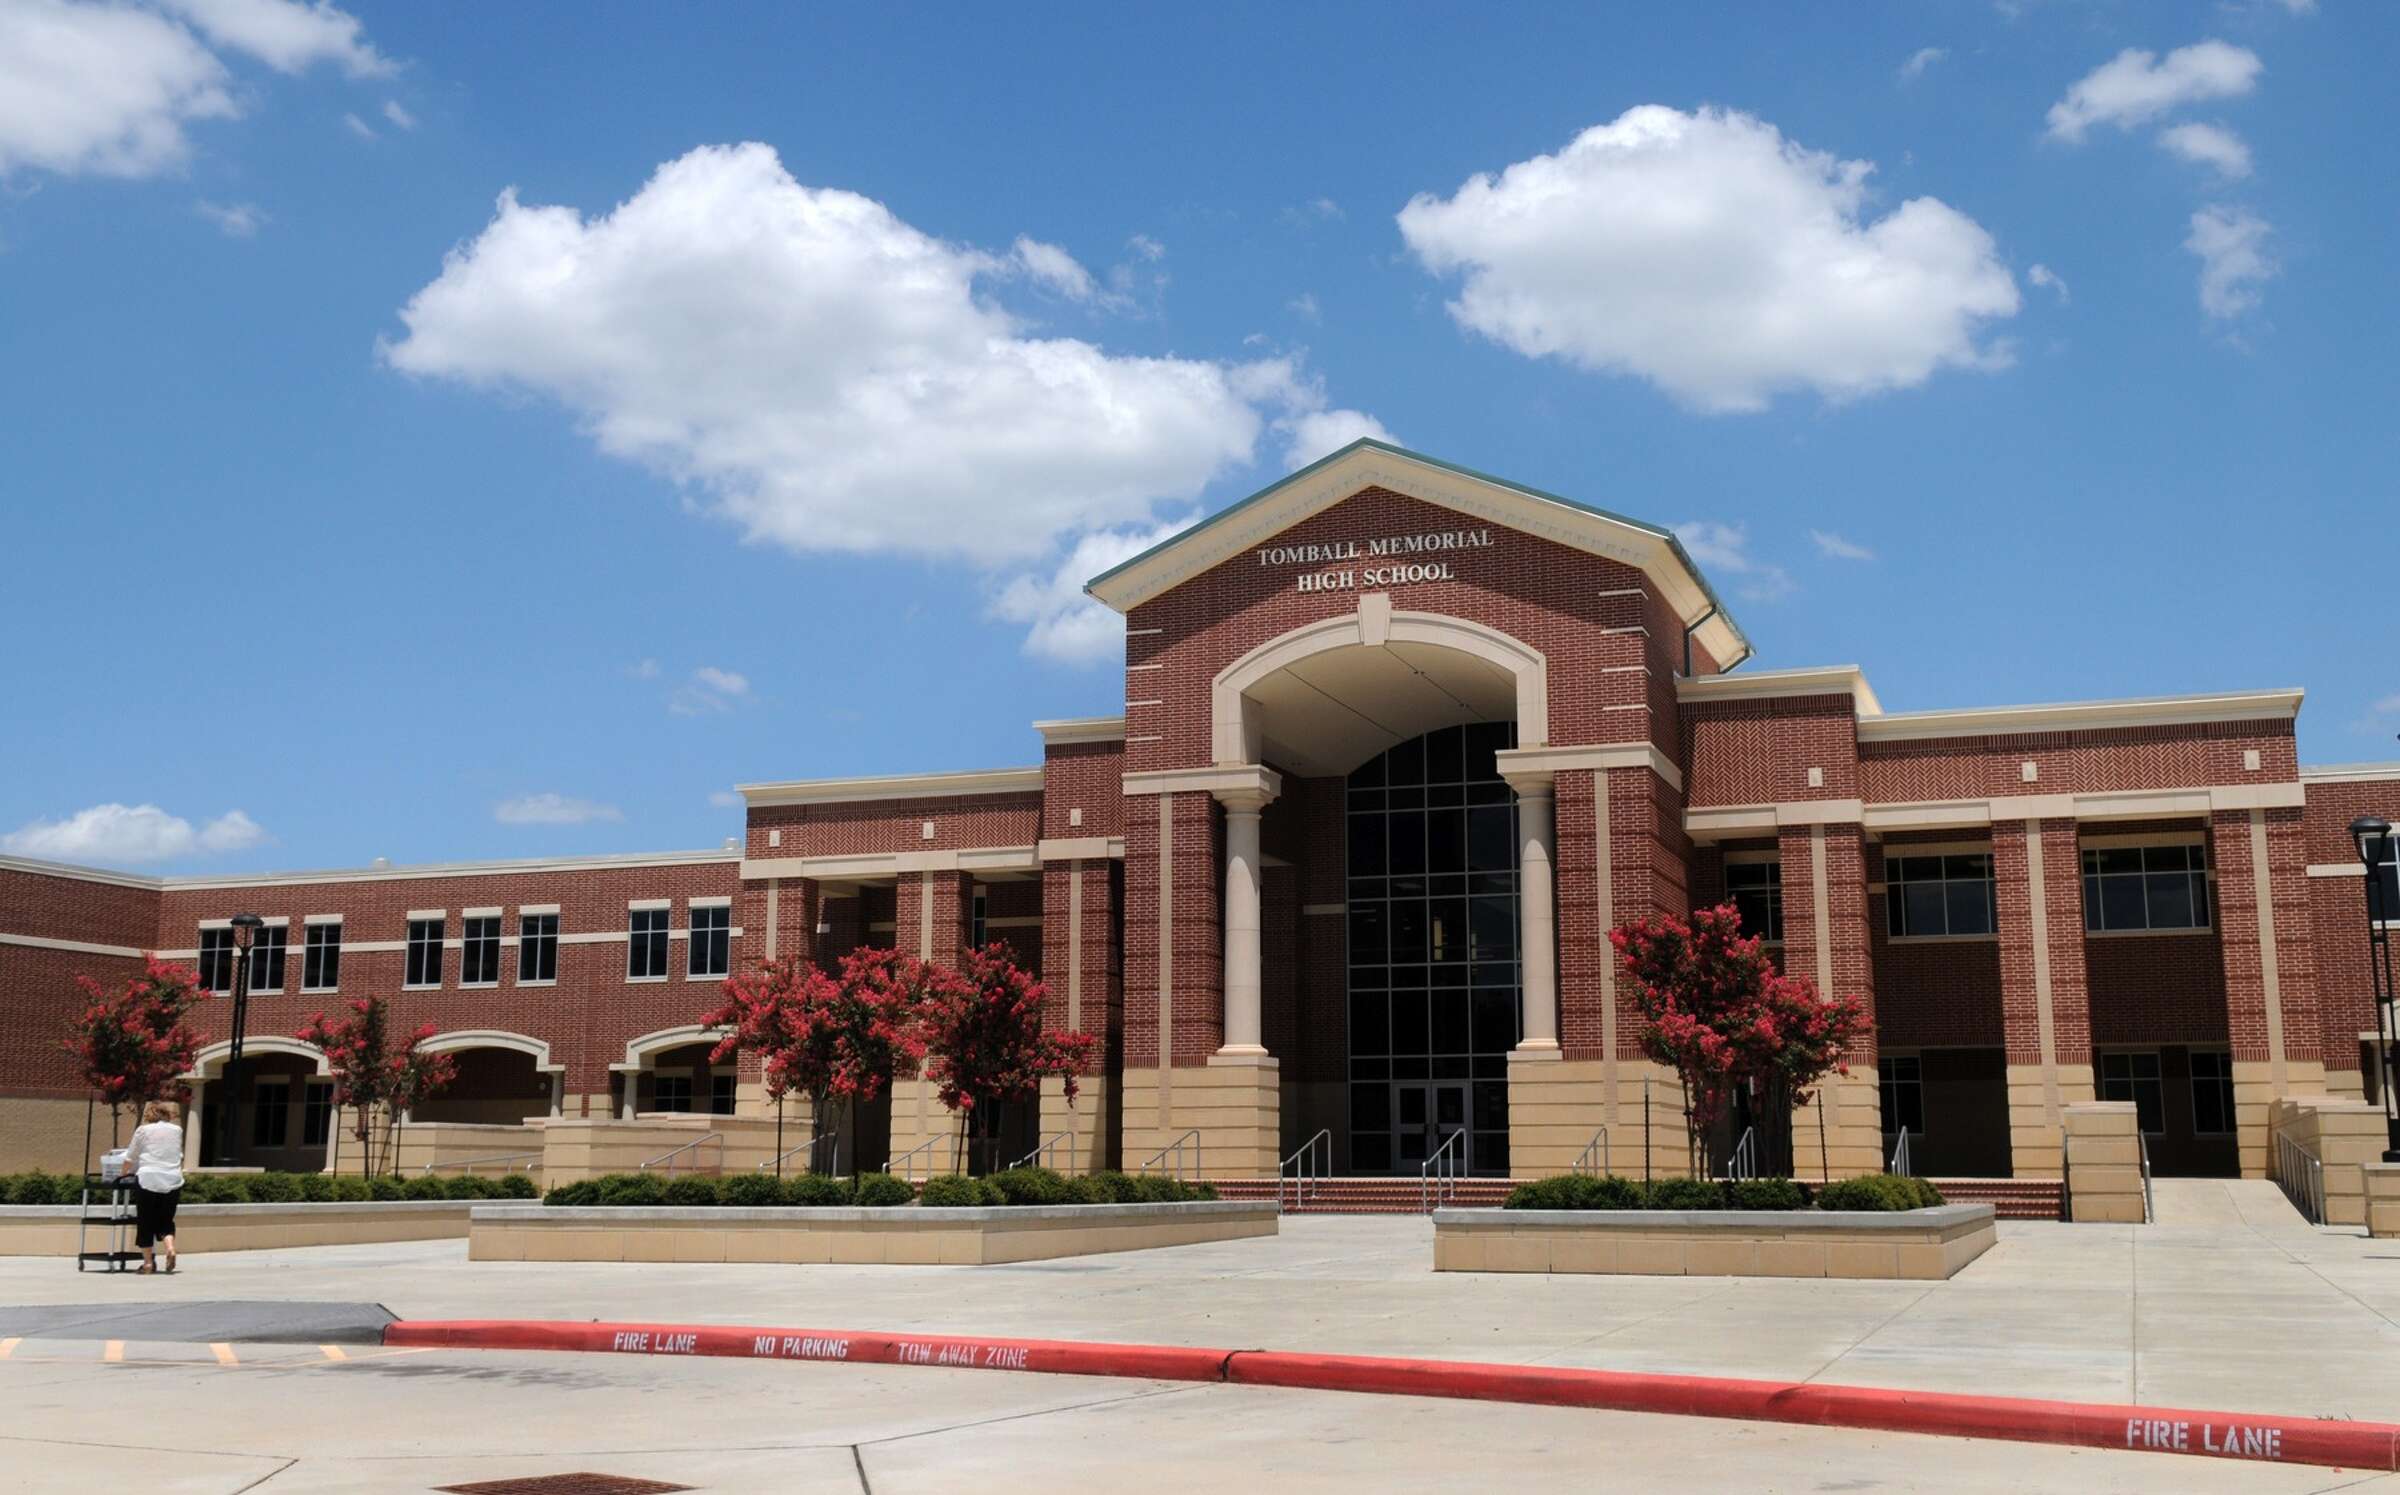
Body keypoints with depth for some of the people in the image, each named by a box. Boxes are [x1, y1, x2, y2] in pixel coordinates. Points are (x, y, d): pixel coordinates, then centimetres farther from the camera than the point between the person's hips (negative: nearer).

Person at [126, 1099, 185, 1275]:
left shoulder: (143, 1130, 3)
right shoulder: (177, 1130, 12)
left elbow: (129, 1160, 9)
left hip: (147, 1179, -2)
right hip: (173, 1181, 3)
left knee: (145, 1222, 7)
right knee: (166, 1220, 12)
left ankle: (148, 1261, 7)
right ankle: (170, 1248, -13)